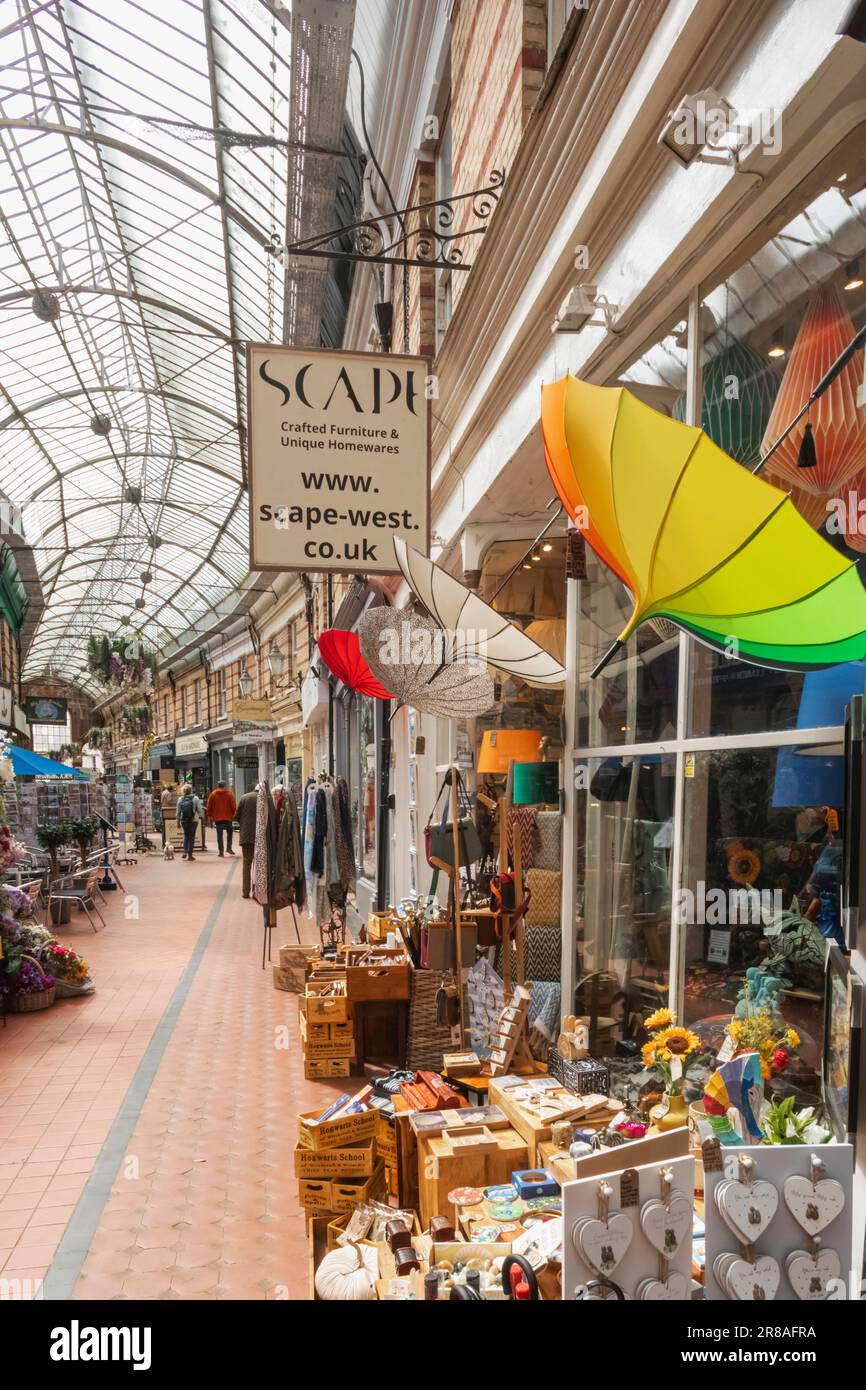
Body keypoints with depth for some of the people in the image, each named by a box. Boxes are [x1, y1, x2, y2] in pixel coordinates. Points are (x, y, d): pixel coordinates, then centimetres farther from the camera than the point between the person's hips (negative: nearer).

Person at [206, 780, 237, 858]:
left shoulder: (213, 794, 0)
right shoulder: (229, 794, -4)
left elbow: (209, 807, 2)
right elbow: (234, 806, -5)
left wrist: (210, 816, 12)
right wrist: (234, 815, 8)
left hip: (217, 818, 1)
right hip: (228, 817, -1)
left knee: (219, 834, 5)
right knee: (229, 832, 17)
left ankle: (221, 852, 2)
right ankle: (229, 847, 2)